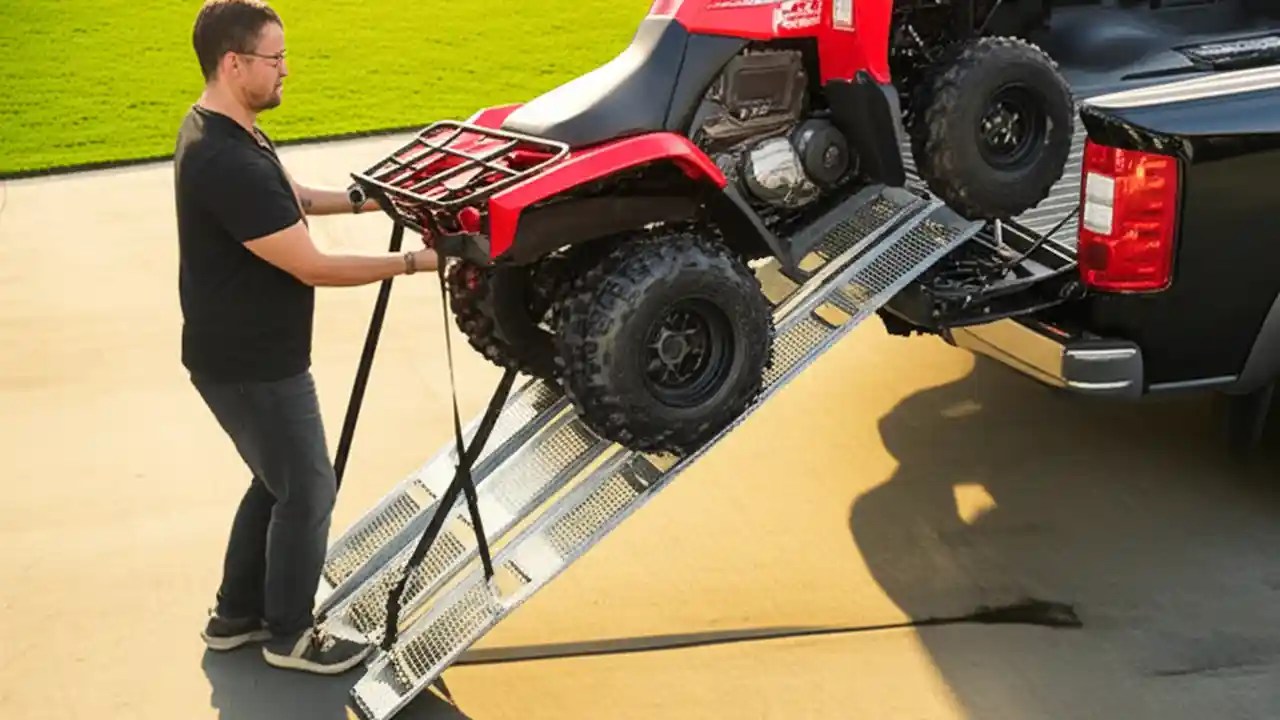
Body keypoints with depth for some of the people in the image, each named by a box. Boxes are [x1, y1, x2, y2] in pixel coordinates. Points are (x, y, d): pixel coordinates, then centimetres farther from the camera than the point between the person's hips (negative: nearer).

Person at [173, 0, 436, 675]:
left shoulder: (218, 130, 3)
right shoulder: (228, 163, -30)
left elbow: (289, 199, 20)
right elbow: (314, 267, -27)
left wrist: (370, 199, 11)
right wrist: (413, 261, -19)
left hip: (248, 354, 10)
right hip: (252, 366, -10)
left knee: (276, 483, 22)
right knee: (307, 491, 7)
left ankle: (235, 615, 36)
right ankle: (289, 635, 24)